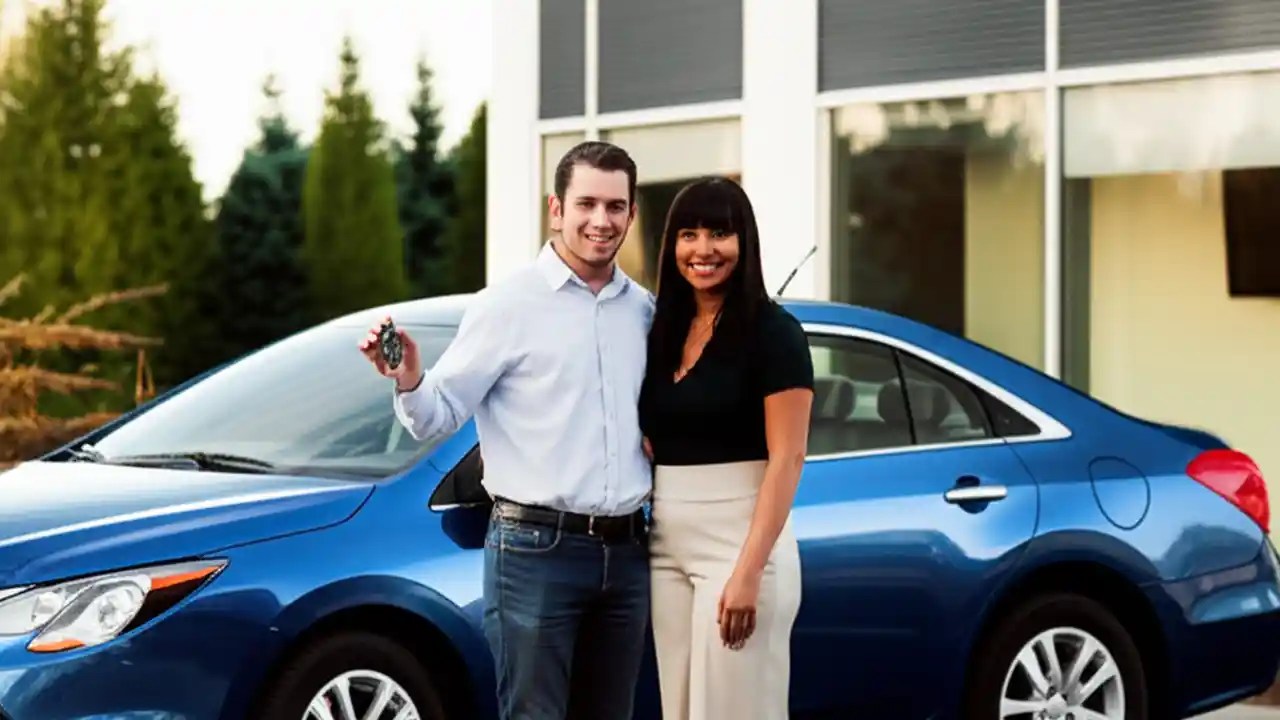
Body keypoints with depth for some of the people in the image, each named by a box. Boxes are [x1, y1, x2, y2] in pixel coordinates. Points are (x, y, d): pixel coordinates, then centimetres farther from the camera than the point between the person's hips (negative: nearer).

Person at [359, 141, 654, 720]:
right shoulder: (509, 305, -4)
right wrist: (408, 381, -26)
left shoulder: (645, 310, 11)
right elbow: (439, 415, -6)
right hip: (536, 550, -5)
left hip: (625, 552, 5)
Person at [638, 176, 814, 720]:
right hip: (667, 548, 7)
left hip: (739, 544, -7)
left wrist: (749, 571, -21)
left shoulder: (772, 331, -8)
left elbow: (786, 459, -13)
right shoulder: (662, 332, 12)